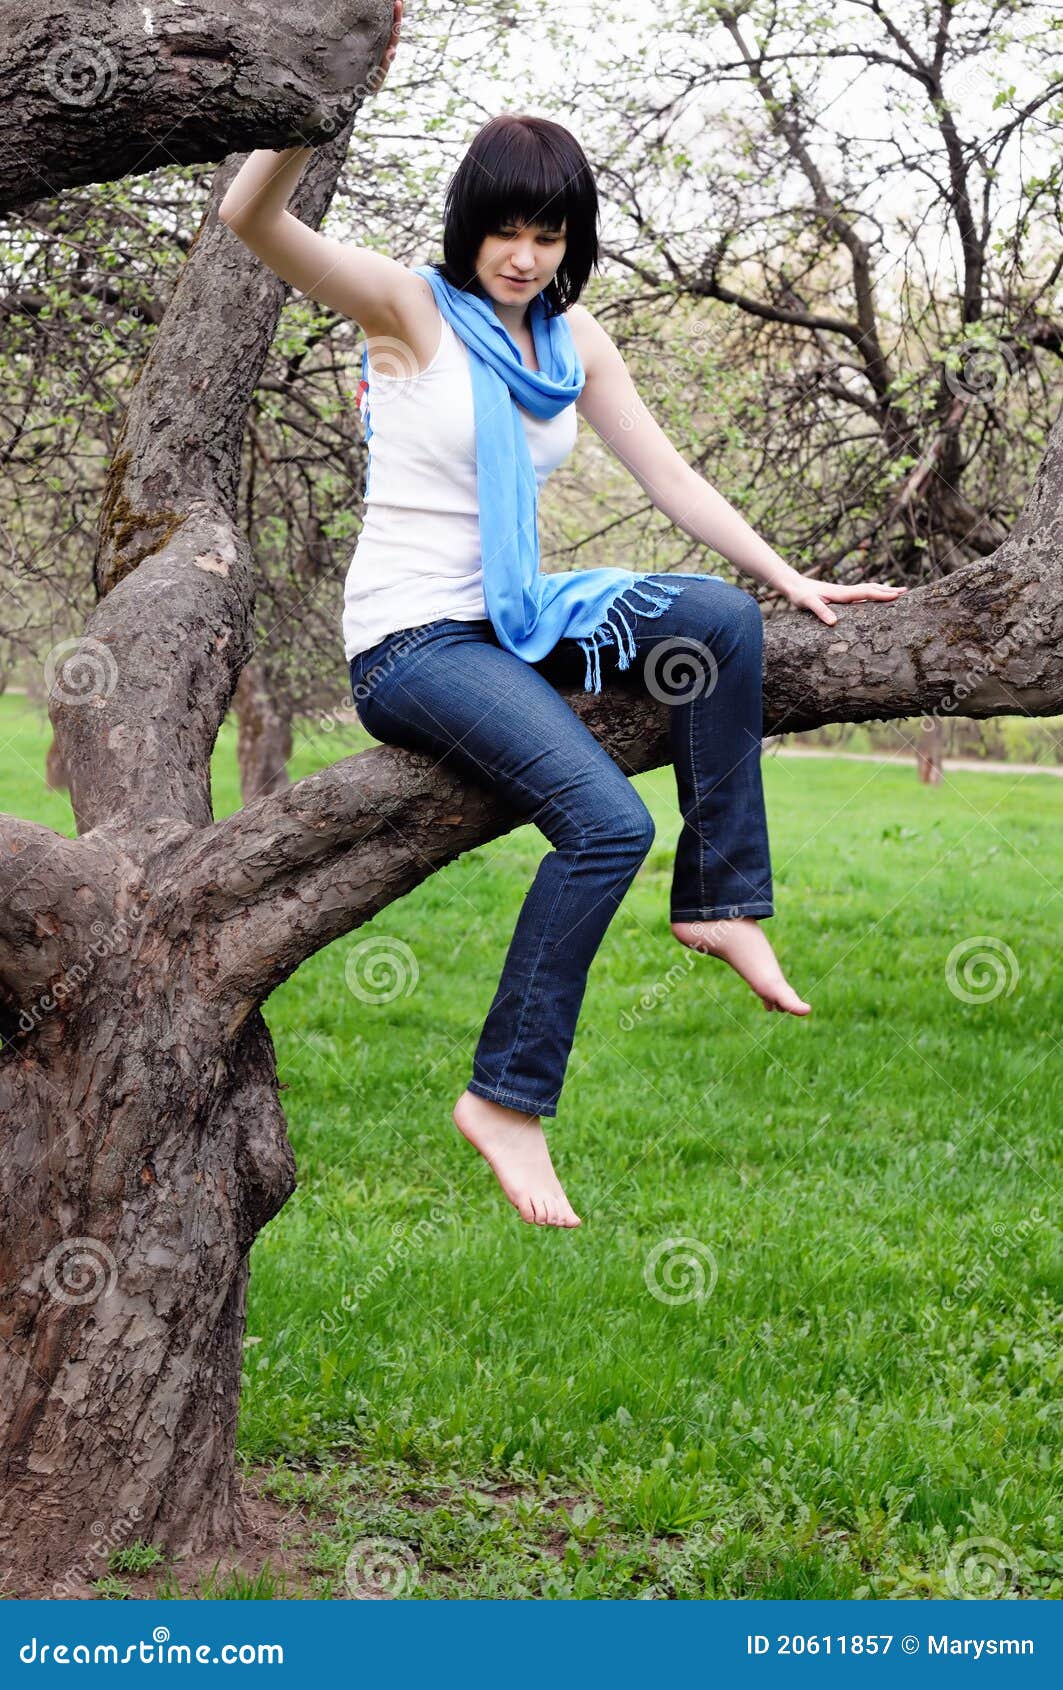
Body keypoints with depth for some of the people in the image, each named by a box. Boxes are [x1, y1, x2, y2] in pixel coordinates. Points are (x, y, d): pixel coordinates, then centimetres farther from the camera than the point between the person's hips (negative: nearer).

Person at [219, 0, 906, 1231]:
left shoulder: (572, 340, 11)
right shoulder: (411, 307, -8)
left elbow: (666, 475, 12)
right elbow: (249, 218, -23)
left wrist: (786, 579, 3)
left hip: (516, 618, 6)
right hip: (409, 640, -6)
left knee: (718, 616, -19)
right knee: (608, 820, -26)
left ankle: (720, 900, -8)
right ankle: (507, 1097, -16)